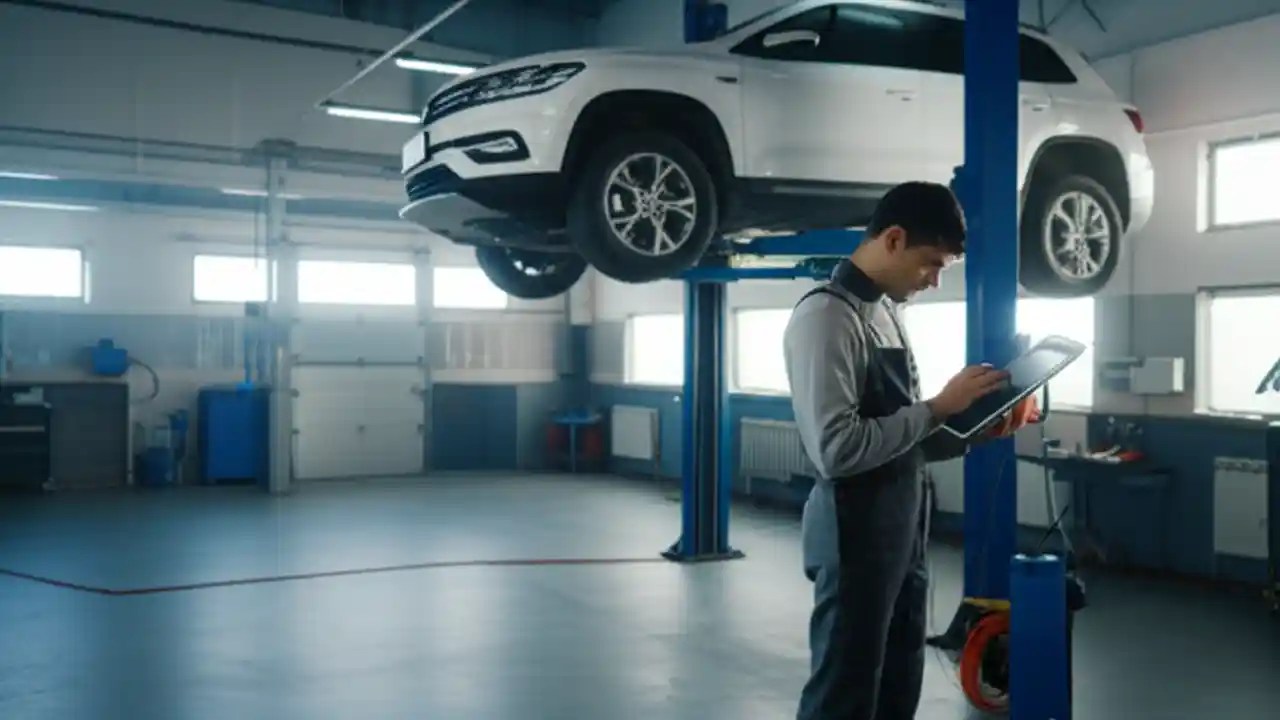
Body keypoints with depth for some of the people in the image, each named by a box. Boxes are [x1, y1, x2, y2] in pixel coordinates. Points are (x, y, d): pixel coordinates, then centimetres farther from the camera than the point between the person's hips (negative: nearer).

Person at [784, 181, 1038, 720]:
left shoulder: (886, 311, 13)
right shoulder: (826, 316, -16)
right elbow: (837, 448, -25)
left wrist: (974, 432, 3)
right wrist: (938, 408, -19)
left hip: (904, 531, 9)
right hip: (854, 533, -9)